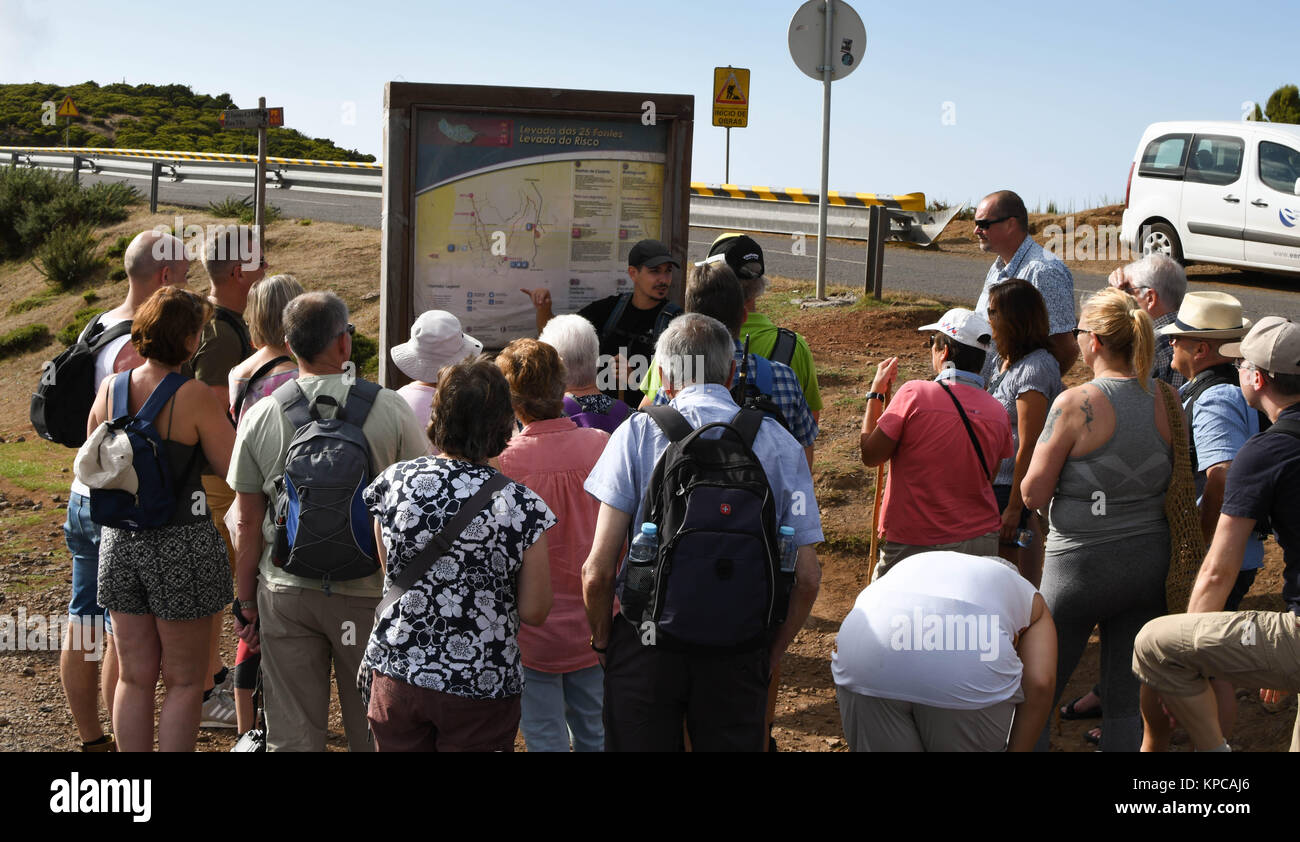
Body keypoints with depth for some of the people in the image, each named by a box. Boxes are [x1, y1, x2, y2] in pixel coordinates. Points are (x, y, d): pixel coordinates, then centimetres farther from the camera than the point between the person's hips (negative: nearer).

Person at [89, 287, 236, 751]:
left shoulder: (109, 390, 0)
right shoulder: (195, 398, -16)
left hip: (119, 540, 6)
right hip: (182, 546, -5)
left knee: (134, 678, 16)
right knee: (184, 681, 9)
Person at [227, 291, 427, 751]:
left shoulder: (259, 417, -3)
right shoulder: (389, 409, -8)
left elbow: (248, 524, 1)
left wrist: (246, 601, 11)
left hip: (285, 593, 2)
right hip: (369, 592, -1)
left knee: (291, 735, 11)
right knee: (373, 730, 13)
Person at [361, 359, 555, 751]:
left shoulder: (392, 481, -6)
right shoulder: (521, 505, -16)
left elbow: (392, 572, 8)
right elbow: (534, 612, -10)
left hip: (396, 674, 3)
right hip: (481, 685, -3)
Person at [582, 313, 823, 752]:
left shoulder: (638, 432, -5)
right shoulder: (778, 442, 0)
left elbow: (598, 570, -10)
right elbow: (807, 577, -2)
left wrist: (603, 640, 7)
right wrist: (769, 657, 11)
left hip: (647, 645, -1)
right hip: (740, 652, 1)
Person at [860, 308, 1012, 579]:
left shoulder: (915, 394, -14)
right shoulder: (998, 413, 2)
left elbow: (870, 455, -5)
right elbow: (988, 478, 12)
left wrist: (876, 393, 4)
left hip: (913, 545, -4)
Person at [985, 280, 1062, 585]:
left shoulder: (1035, 368, -18)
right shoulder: (1010, 362, 11)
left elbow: (1028, 446, -20)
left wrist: (1013, 508, -19)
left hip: (1013, 488, -9)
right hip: (999, 482, 9)